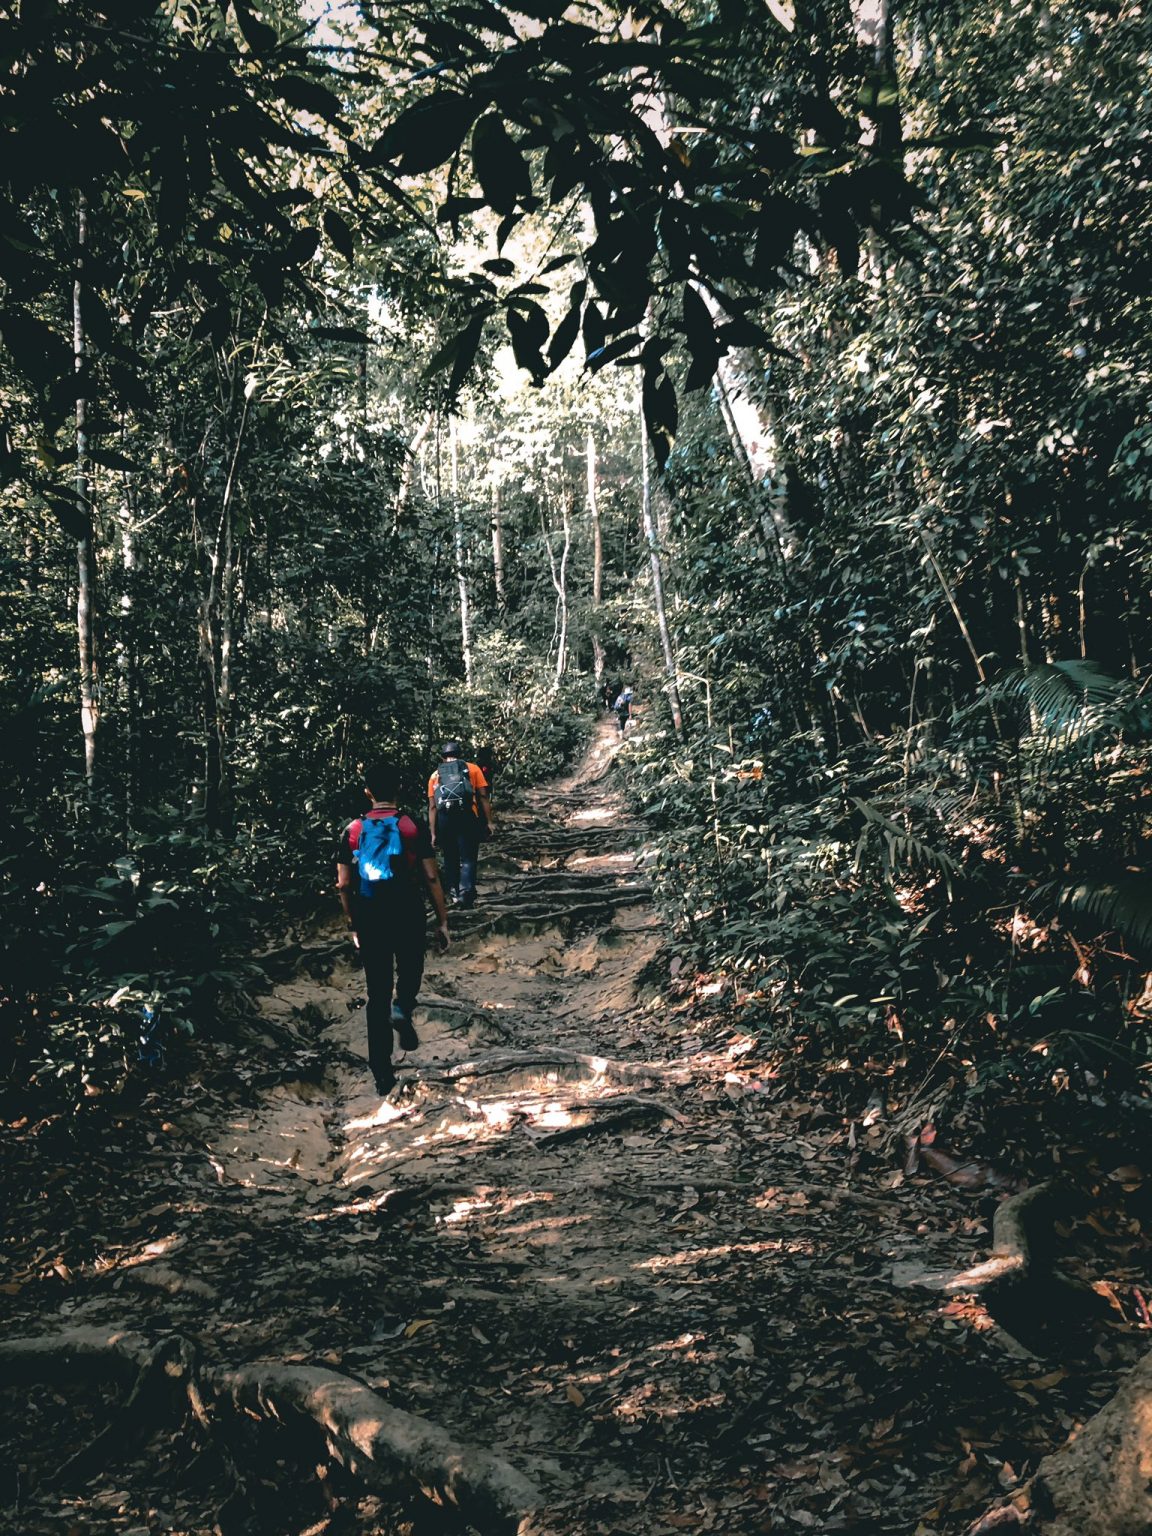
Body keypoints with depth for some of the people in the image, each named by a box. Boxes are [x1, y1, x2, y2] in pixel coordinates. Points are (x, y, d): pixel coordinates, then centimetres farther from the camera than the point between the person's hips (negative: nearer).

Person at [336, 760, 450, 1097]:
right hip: (408, 915, -2)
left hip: (369, 918, 2)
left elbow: (343, 885, 3)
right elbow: (431, 878, -6)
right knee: (409, 971, 25)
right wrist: (442, 921, 2)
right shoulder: (413, 827, -5)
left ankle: (382, 1074, 11)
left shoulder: (353, 831, 1)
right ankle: (403, 1008, -8)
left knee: (377, 993, 10)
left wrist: (354, 925, 15)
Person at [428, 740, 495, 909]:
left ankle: (454, 892, 22)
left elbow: (432, 807, 10)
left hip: (444, 819, 2)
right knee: (467, 859, 2)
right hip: (467, 816, -2)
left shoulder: (435, 776, 16)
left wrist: (434, 833, 11)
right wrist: (490, 821, 4)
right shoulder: (472, 769, 12)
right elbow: (483, 797, 3)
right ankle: (466, 893, -11)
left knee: (450, 859, 16)